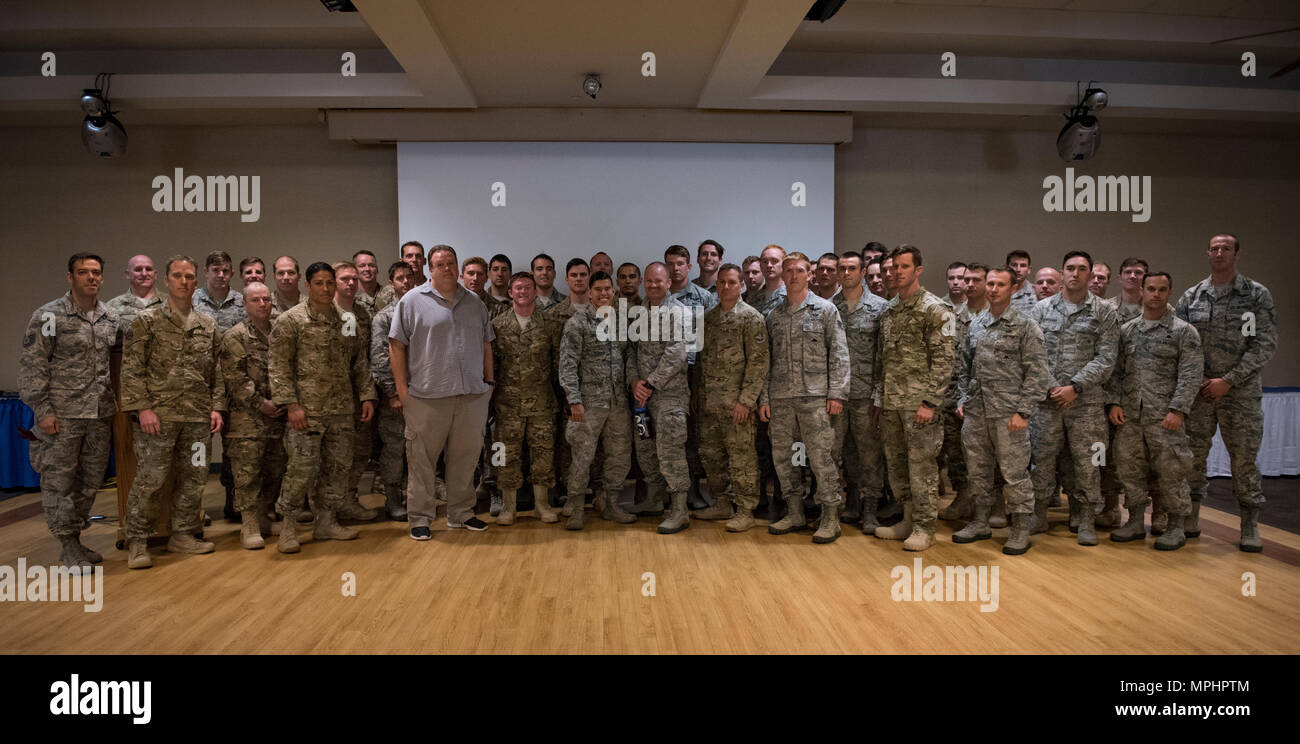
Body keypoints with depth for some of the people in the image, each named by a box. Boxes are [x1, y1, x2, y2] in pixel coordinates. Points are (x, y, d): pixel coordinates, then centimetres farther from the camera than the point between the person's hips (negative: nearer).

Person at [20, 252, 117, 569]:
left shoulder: (111, 318, 9)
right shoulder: (49, 316, -5)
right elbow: (32, 366, -7)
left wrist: (117, 403, 11)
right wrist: (42, 409, -12)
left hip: (100, 414, 5)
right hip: (62, 414, -5)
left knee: (91, 480, 11)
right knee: (59, 480, 1)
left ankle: (75, 538, 25)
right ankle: (68, 547, 12)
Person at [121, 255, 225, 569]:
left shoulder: (208, 325, 12)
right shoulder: (147, 321, 0)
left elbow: (217, 370, 13)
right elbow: (132, 368, -5)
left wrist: (216, 407, 6)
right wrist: (143, 407, -13)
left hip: (199, 417, 5)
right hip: (158, 415, -4)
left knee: (193, 478, 10)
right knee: (150, 479, -2)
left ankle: (183, 535, 23)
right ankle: (137, 542, 10)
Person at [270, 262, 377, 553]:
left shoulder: (347, 321, 13)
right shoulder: (291, 320, -3)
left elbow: (359, 363, 17)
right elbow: (279, 366, -7)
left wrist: (367, 395, 7)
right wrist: (291, 404, -14)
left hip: (342, 409, 5)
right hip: (307, 409, -5)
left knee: (338, 468, 9)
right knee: (302, 469, -6)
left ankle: (327, 522, 22)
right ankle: (288, 527, 9)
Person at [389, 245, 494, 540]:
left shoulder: (474, 302, 15)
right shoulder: (413, 300, 1)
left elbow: (486, 343, 21)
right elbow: (396, 344, -1)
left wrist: (489, 380, 14)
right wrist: (402, 388, -6)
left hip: (472, 395, 4)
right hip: (427, 395, -4)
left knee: (465, 456, 11)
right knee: (422, 459, 1)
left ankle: (461, 513, 24)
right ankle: (420, 518, 12)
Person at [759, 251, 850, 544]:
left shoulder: (825, 309, 3)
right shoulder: (774, 316, 15)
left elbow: (839, 354, -1)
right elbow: (767, 360, 15)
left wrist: (836, 393, -9)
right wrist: (764, 398, 8)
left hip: (814, 397, -4)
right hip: (780, 398, 5)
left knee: (820, 457, -6)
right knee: (781, 456, 7)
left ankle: (830, 517, 5)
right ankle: (794, 513, 20)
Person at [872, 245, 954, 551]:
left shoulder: (934, 309, -7)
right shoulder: (887, 311, 14)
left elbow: (943, 360, -12)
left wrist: (930, 402, -17)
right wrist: (878, 396, 14)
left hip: (918, 402, -7)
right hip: (890, 402, 7)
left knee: (921, 465, -2)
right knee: (896, 463, 12)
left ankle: (924, 527, 9)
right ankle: (909, 519, 25)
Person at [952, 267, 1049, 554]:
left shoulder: (1025, 326, -4)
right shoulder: (975, 324, 12)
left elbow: (1037, 373, -8)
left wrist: (1023, 412, -13)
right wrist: (962, 399, 8)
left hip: (1007, 413, -5)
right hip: (975, 411, 5)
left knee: (1014, 473, -1)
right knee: (977, 470, 13)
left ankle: (1021, 530, 12)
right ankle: (980, 522, 26)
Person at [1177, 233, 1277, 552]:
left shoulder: (1257, 295, 0)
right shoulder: (1191, 296, 6)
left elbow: (1265, 344, -5)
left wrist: (1228, 380, -12)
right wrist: (1197, 379, -6)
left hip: (1240, 391, -2)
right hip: (1197, 389, 2)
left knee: (1245, 457, 2)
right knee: (1193, 454, 6)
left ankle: (1250, 525, 14)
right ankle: (1191, 516, 19)